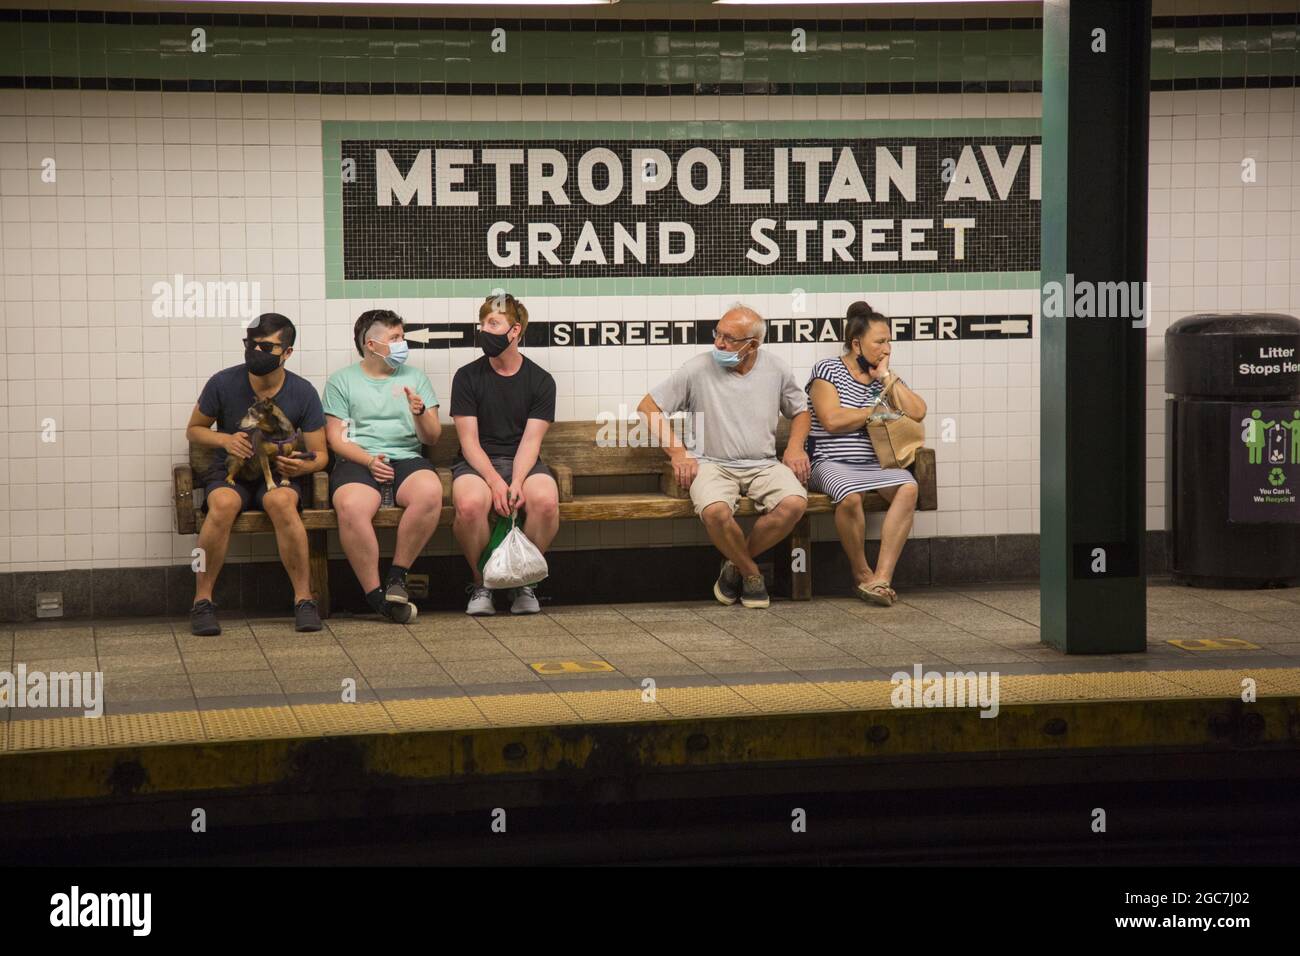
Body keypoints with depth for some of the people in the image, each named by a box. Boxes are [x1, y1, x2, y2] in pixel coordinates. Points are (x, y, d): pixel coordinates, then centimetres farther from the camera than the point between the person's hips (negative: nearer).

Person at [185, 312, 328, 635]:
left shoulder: (303, 393, -6)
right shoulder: (223, 383, -8)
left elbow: (319, 454, 0)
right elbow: (193, 430, 8)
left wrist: (302, 466, -24)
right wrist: (225, 440, -14)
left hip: (279, 473, 0)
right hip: (230, 472, 0)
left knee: (281, 501, -37)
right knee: (223, 504, -36)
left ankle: (304, 599, -27)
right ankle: (202, 602, -25)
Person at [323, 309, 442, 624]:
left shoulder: (414, 377, 20)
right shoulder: (341, 381, 13)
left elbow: (431, 437, 15)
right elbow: (336, 438, 4)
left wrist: (420, 412, -8)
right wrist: (369, 461, -13)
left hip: (407, 459, 2)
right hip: (357, 462, -2)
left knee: (430, 492, -35)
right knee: (351, 507, -37)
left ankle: (397, 576, -18)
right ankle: (376, 595, -26)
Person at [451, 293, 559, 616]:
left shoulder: (540, 380, 5)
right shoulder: (468, 377, 4)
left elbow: (530, 441, -3)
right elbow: (469, 441, -3)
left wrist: (516, 483, -22)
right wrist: (495, 482, -20)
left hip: (522, 462, 1)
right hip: (476, 463, -1)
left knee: (546, 500, -33)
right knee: (469, 504, -36)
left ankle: (525, 581, -9)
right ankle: (482, 583, -11)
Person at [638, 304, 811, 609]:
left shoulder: (776, 369, 6)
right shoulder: (699, 369, -3)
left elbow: (800, 411, 23)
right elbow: (648, 407, 1)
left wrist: (795, 447, 4)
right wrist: (677, 453, -7)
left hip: (763, 466, 3)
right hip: (713, 466, -3)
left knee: (795, 503, -29)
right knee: (715, 511, -36)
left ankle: (736, 563, -4)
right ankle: (751, 573, -6)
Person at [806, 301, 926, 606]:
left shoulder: (887, 377, 18)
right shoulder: (828, 370, 2)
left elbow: (917, 412, 5)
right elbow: (832, 420, -11)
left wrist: (886, 377, 1)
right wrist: (876, 410, 0)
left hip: (877, 463, 5)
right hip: (833, 463, -4)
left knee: (908, 487, -29)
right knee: (851, 496, -38)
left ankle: (881, 577, -32)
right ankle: (861, 574, -14)